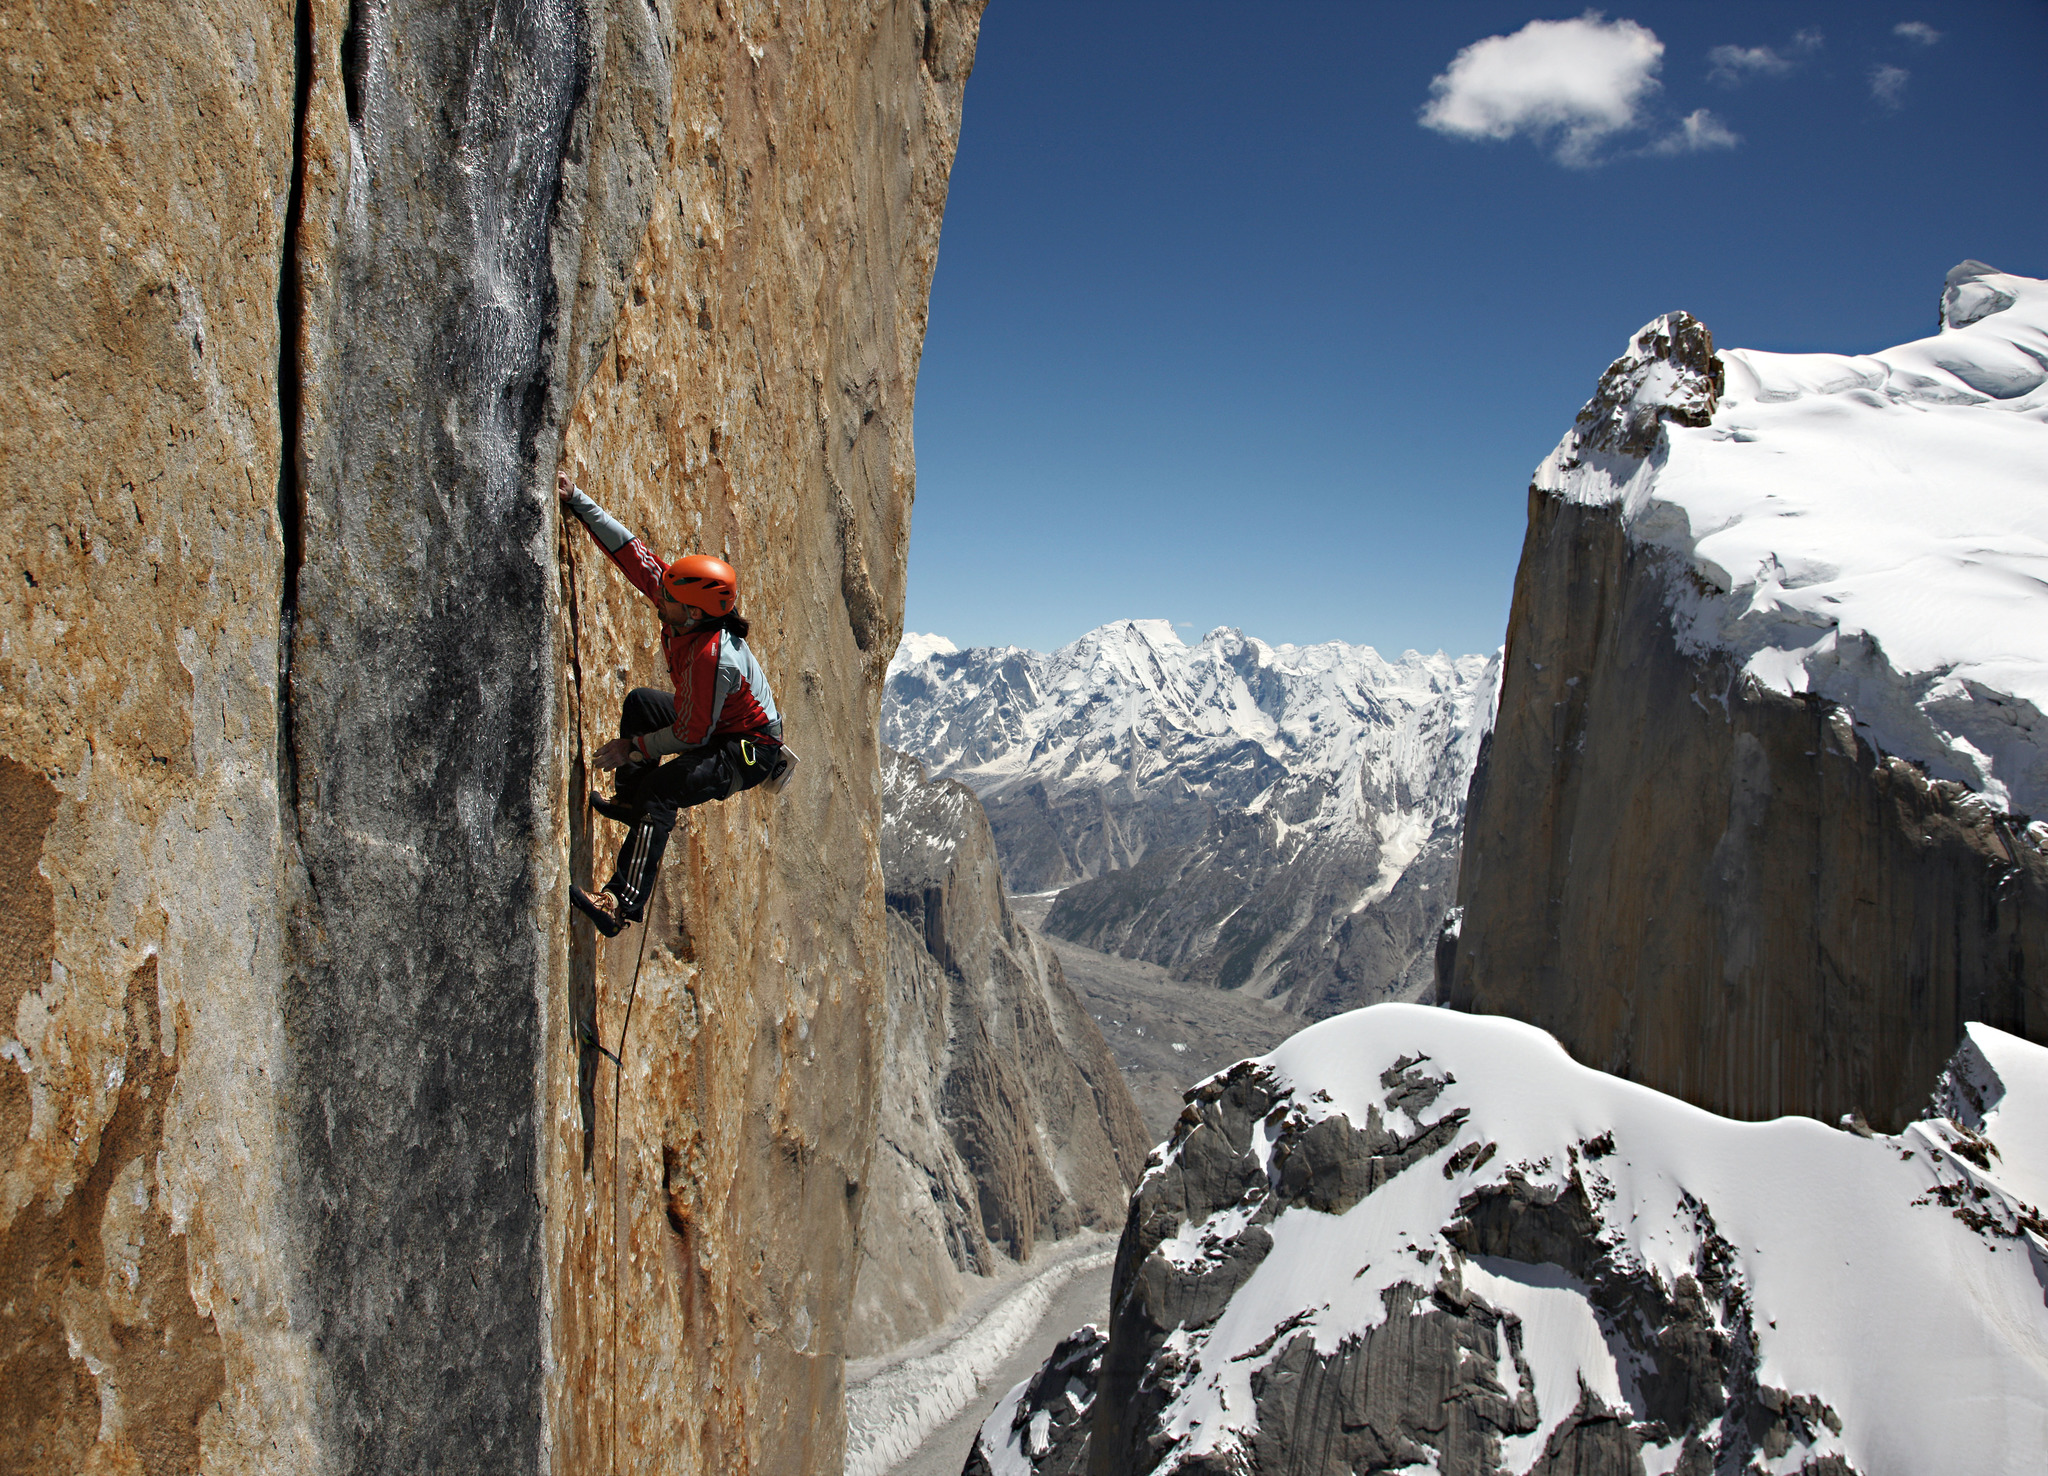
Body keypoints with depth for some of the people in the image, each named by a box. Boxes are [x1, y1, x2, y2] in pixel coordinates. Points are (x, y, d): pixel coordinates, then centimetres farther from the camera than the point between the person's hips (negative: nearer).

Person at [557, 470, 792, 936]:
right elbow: (629, 551, -7)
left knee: (661, 789, -29)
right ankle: (629, 800, 25)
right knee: (640, 702, 17)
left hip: (751, 751, -10)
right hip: (718, 723, 10)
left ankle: (622, 905, -34)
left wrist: (634, 747, -15)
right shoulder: (683, 603, -11)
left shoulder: (713, 657, -35)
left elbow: (692, 734, -27)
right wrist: (576, 500, -9)